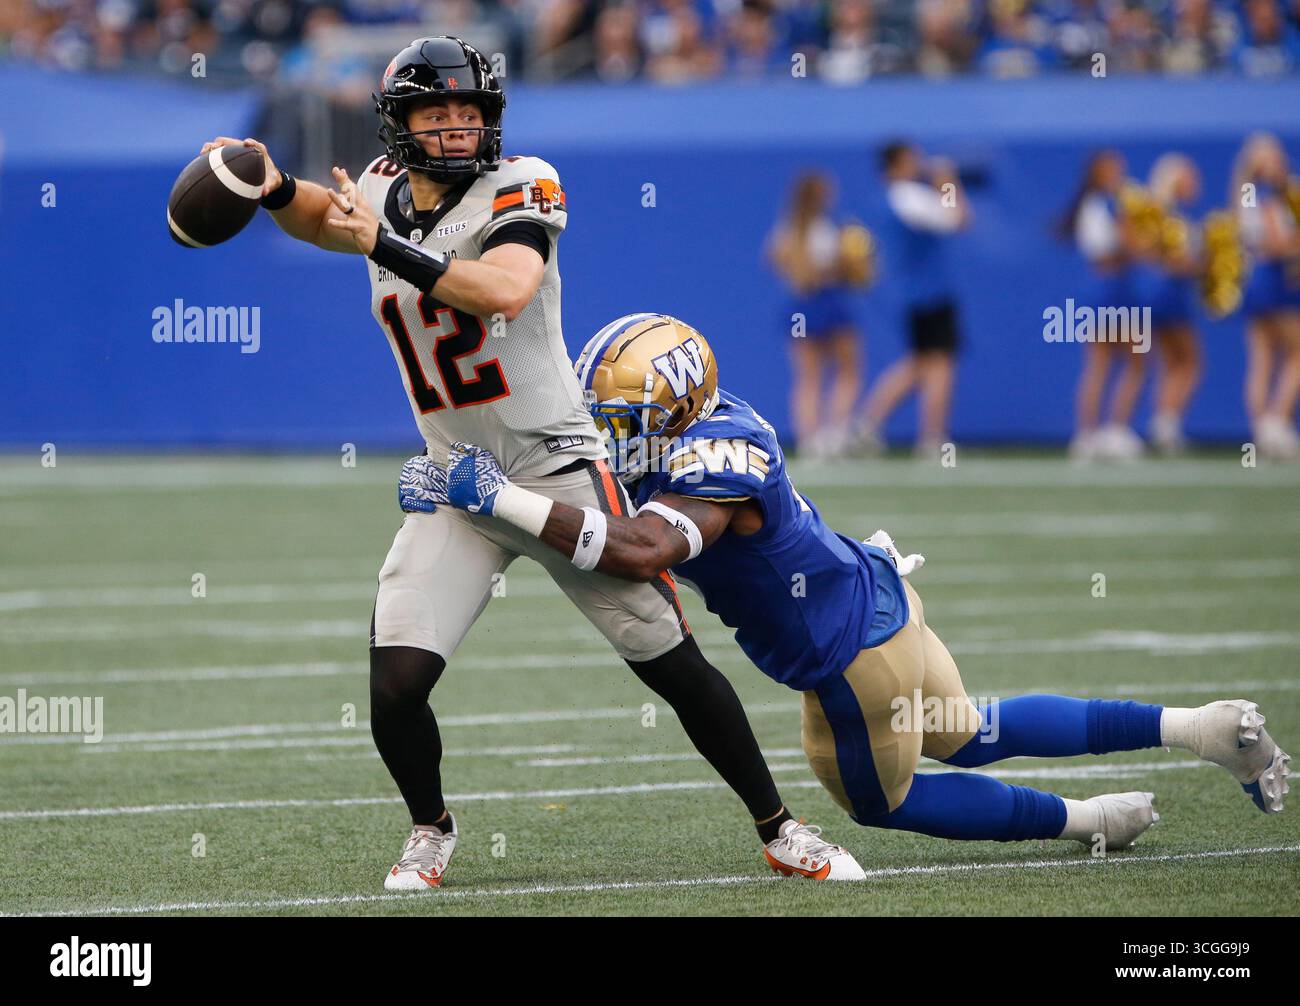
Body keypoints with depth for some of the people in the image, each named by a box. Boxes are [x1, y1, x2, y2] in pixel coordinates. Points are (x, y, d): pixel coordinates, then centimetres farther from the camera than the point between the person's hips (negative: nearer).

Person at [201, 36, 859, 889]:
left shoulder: (519, 188, -13)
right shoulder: (387, 189, 2)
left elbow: (504, 291, -30)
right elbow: (325, 218, 21)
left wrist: (384, 246, -30)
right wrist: (275, 188, -1)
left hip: (557, 468, -4)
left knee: (677, 669, -1)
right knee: (396, 685, -11)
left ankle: (779, 830, 15)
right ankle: (431, 832, 17)